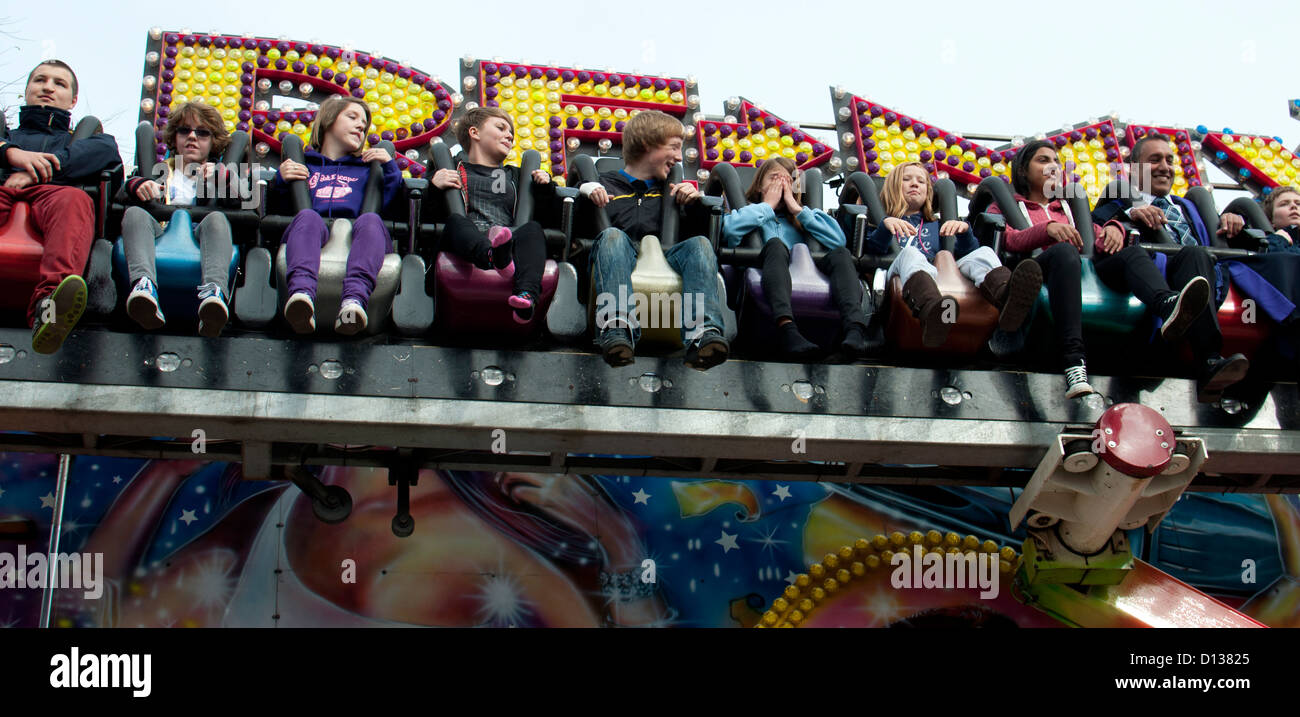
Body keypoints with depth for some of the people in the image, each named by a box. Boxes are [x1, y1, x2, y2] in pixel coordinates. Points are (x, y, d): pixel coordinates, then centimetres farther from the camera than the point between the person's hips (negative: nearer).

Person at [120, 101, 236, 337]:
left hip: (200, 235, -1)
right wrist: (139, 185, -5)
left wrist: (219, 177, -4)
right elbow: (125, 189, 17)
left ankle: (214, 291, -62)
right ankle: (144, 287, -57)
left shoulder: (220, 172, 32)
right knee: (135, 213, -29)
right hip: (158, 231, 1)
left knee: (216, 219, -33)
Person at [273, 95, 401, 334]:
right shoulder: (303, 164, 32)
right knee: (307, 217, -34)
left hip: (354, 234, 1)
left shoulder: (366, 168, 36)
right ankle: (302, 293, -63)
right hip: (314, 233, 0)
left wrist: (390, 166, 14)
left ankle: (354, 299, -62)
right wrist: (280, 179, 3)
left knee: (371, 220, -33)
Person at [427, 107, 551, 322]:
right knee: (455, 221, -31)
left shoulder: (514, 175, 35)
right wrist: (434, 185, -7)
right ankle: (496, 256, -67)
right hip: (467, 247, -2)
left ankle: (527, 295, -56)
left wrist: (545, 185, 10)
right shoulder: (452, 171, 24)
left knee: (532, 229, -26)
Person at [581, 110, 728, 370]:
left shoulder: (667, 191, 31)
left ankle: (703, 333, -51)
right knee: (613, 235, -34)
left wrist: (694, 201, 10)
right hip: (620, 257, -3)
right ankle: (617, 329, -58)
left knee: (699, 244, -25)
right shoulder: (606, 183, 18)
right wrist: (587, 189, -8)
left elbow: (700, 224, 28)